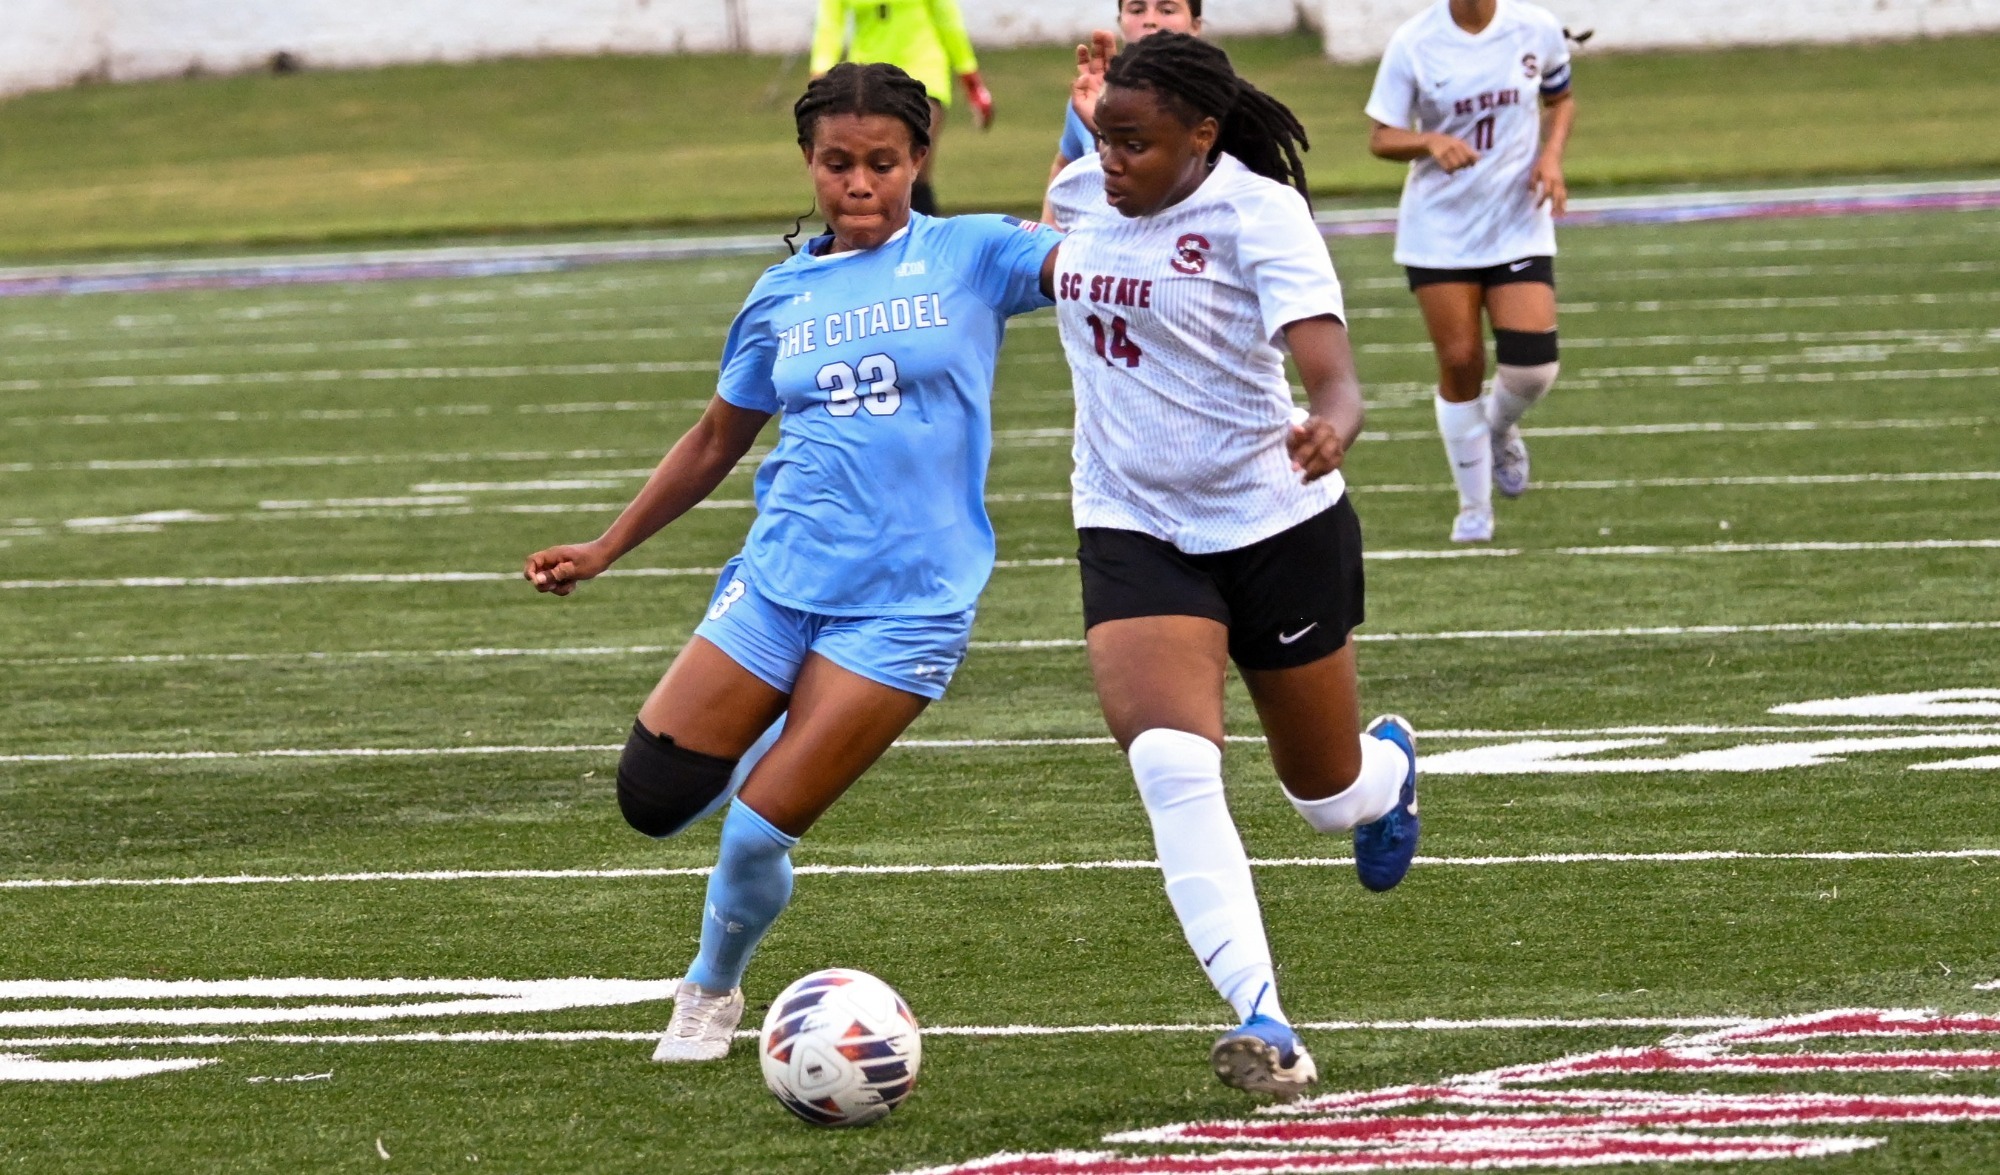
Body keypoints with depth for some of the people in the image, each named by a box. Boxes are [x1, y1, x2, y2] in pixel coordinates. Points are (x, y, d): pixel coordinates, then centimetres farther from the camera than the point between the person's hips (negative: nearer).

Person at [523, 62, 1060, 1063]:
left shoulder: (968, 258, -1)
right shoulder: (784, 296, 10)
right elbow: (714, 444, 21)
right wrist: (603, 550, 22)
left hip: (903, 605, -4)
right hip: (779, 578, 4)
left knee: (757, 834, -8)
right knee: (653, 800, -2)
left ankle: (714, 990, 22)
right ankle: (773, 745, 31)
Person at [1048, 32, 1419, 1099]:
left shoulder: (1259, 213, -19)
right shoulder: (1080, 194, -2)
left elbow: (1332, 374, -31)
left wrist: (1330, 429, -51)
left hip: (1277, 525, -3)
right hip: (1131, 528, 3)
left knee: (1329, 799, 13)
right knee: (1170, 763, -23)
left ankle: (1388, 766, 54)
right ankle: (1266, 1028, -26)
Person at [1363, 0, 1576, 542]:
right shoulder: (1413, 44, -9)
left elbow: (1560, 100, 14)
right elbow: (1381, 137, -6)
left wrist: (1551, 157, -5)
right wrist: (1431, 142, -26)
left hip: (1519, 227, 1)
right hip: (1439, 229, -1)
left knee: (1532, 367, -12)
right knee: (1460, 363, -1)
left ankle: (1499, 429, 26)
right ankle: (1474, 508, 16)